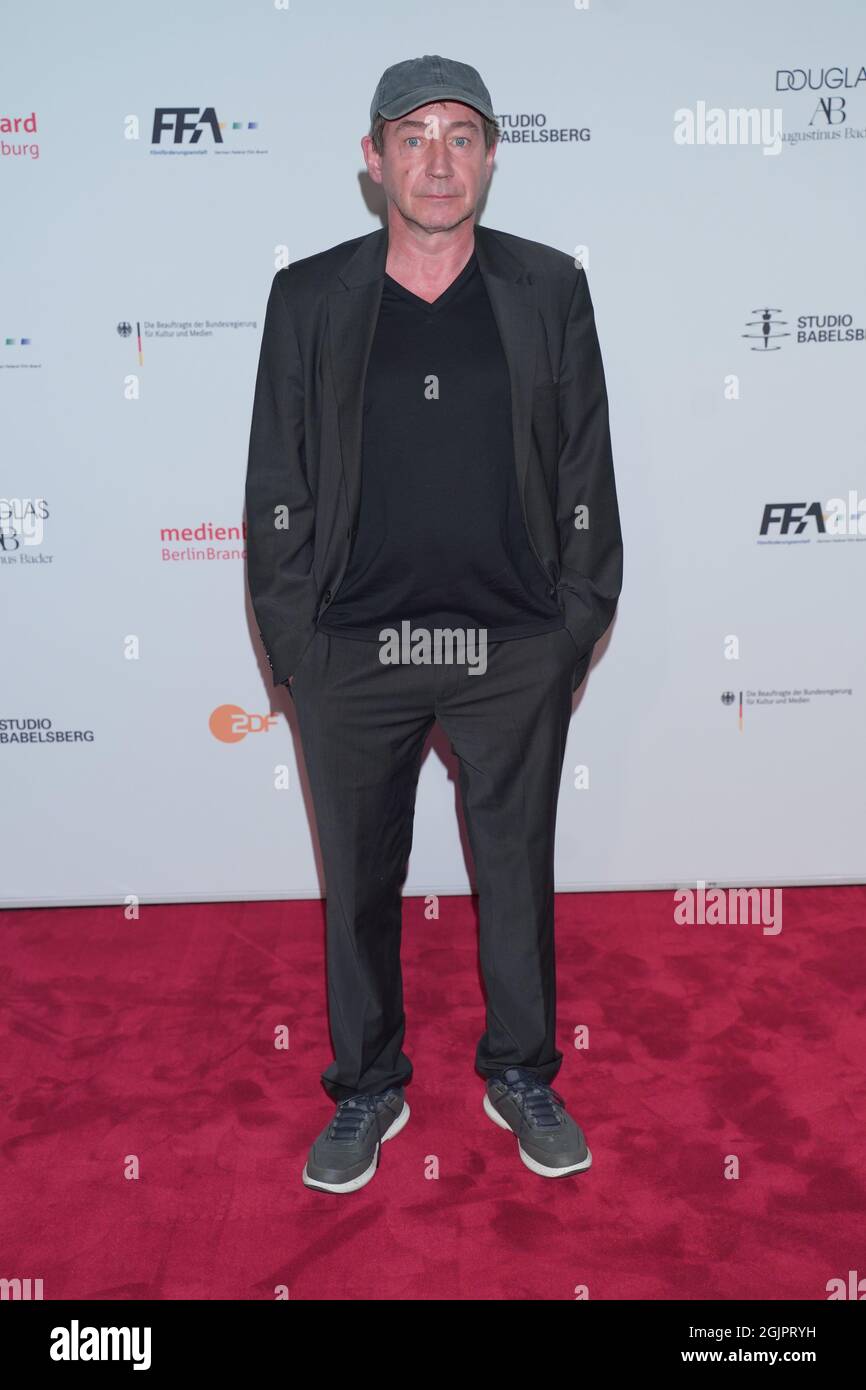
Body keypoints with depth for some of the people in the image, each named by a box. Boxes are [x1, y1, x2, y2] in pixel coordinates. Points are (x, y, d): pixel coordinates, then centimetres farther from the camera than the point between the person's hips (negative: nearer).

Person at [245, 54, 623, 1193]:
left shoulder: (550, 289, 5)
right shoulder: (309, 297, 4)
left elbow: (586, 470, 6)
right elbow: (276, 485, 4)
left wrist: (578, 623, 1)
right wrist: (292, 643, -1)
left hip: (517, 651, 0)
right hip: (353, 655, 0)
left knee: (519, 872, 13)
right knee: (358, 884, 11)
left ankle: (522, 1077, 34)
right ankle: (367, 1090, 32)